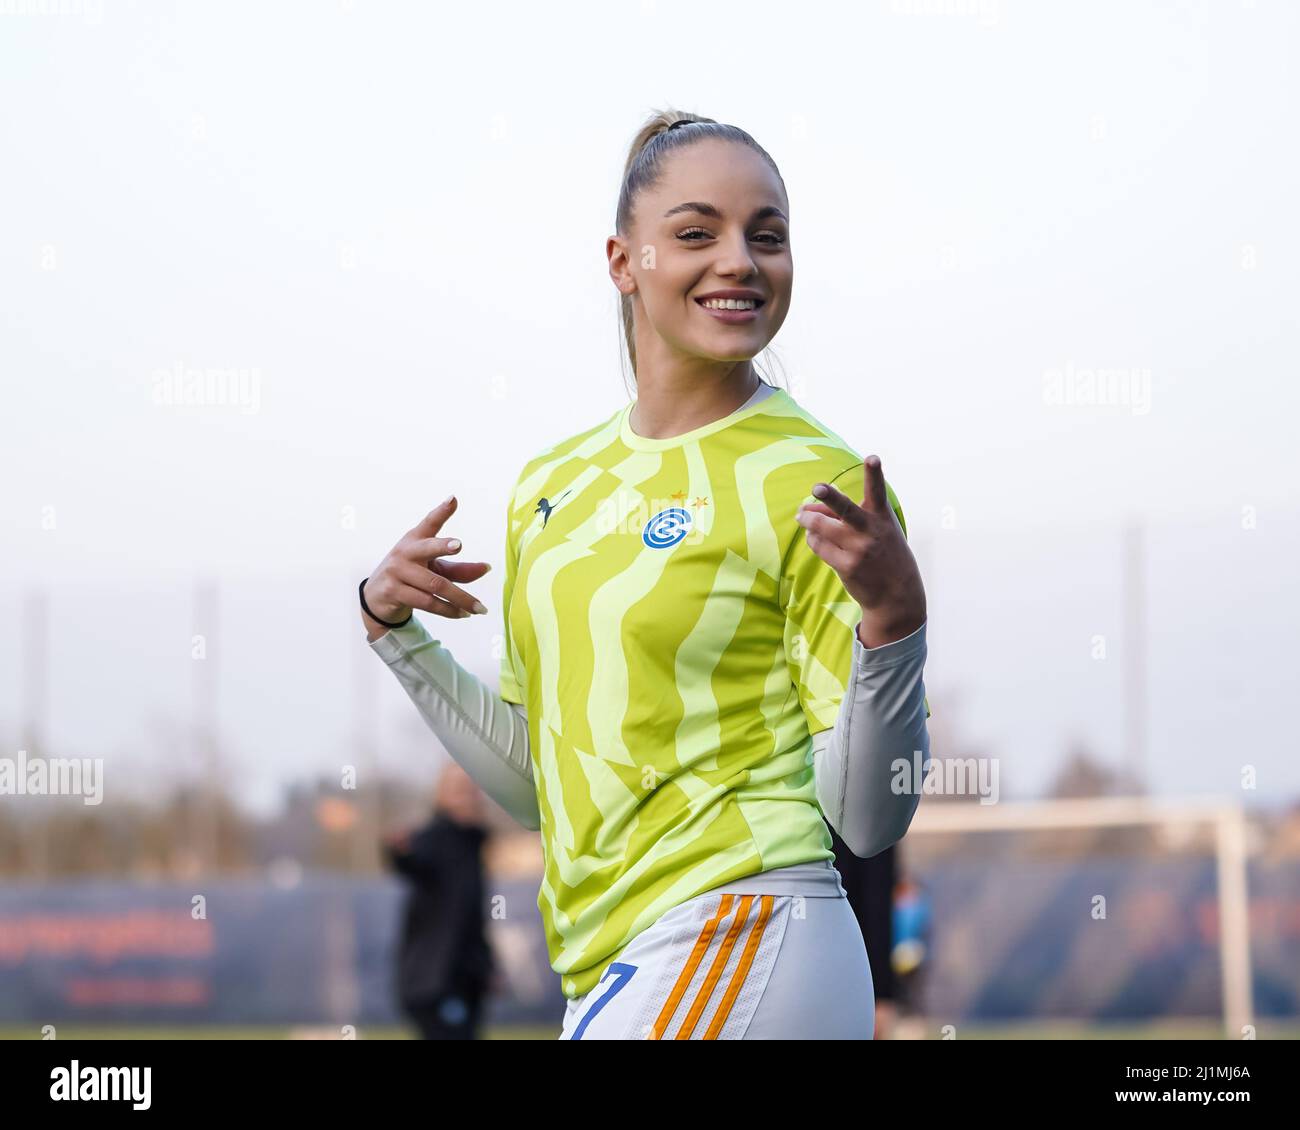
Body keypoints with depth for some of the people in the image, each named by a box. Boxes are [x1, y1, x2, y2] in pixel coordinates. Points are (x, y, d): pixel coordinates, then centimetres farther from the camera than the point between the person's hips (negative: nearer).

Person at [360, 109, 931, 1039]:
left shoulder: (814, 481, -7)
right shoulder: (552, 485, 12)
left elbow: (869, 820, -11)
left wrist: (892, 619, -25)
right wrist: (396, 632, 9)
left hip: (740, 937, -7)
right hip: (608, 969, 7)